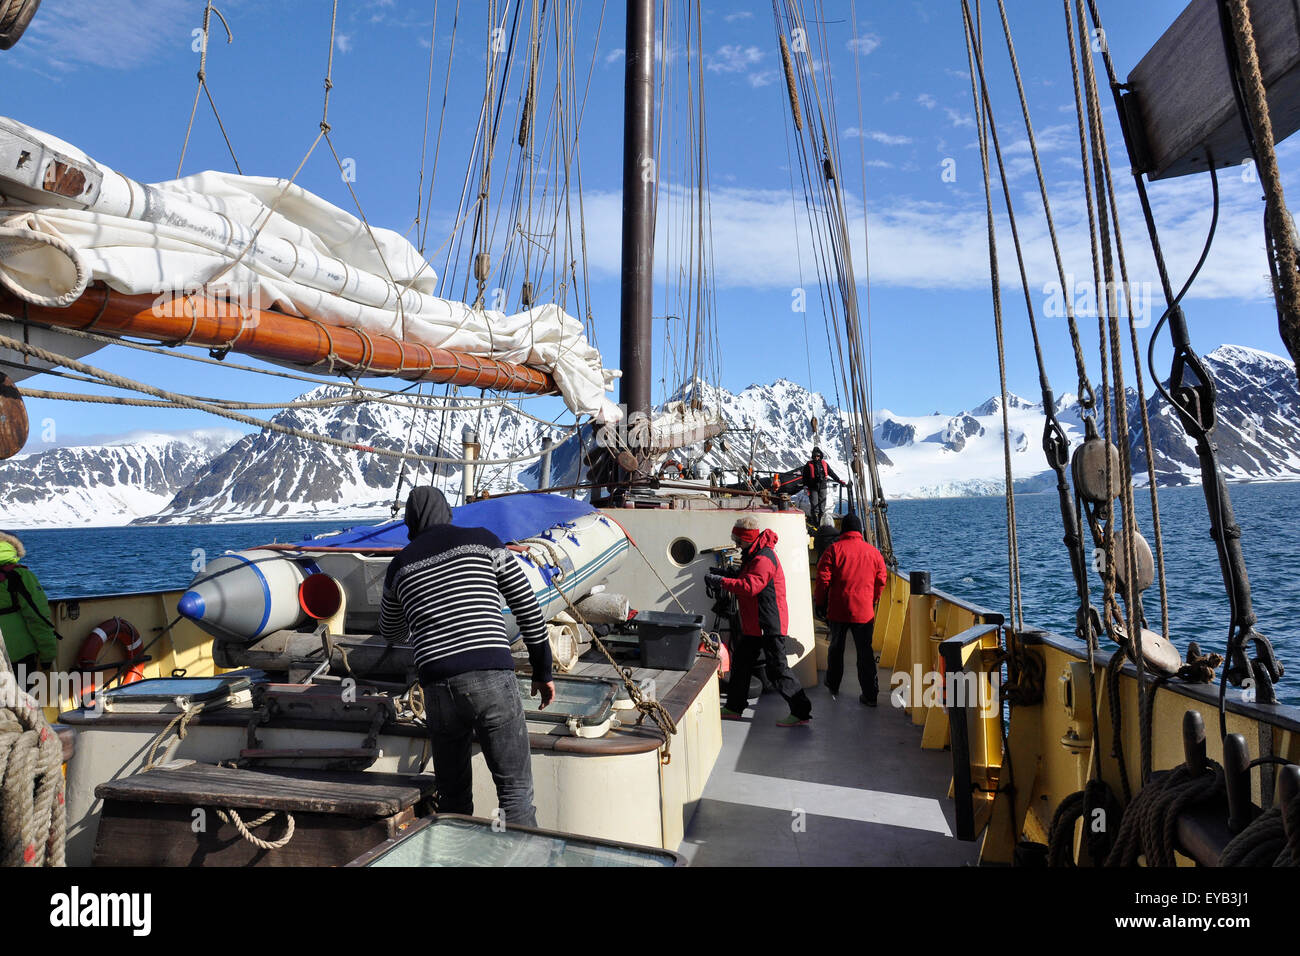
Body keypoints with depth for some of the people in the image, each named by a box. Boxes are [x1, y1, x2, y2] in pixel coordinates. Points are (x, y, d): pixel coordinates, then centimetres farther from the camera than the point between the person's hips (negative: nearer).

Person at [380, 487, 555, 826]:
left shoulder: (400, 566, 18)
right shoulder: (483, 541, 11)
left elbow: (390, 631, 35)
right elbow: (528, 607, 7)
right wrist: (543, 670, 14)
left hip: (439, 686, 3)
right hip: (493, 678, -2)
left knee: (453, 795, 17)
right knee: (515, 788, 2)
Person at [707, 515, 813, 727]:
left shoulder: (763, 559, -21)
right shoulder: (753, 555, 14)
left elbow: (750, 586, -31)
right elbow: (744, 579, 21)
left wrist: (721, 581, -28)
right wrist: (725, 575, 5)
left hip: (769, 624, -11)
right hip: (754, 623, 11)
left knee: (777, 669, -6)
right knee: (741, 662, 16)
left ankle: (801, 712, 4)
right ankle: (734, 707, 27)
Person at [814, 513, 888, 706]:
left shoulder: (834, 549, -7)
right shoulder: (873, 551, 2)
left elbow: (823, 579, -8)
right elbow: (881, 580, 8)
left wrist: (820, 603, 5)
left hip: (838, 610, -1)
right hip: (864, 611, 1)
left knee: (836, 648, 16)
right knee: (865, 651, 6)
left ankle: (833, 686, 30)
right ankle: (870, 695, 5)